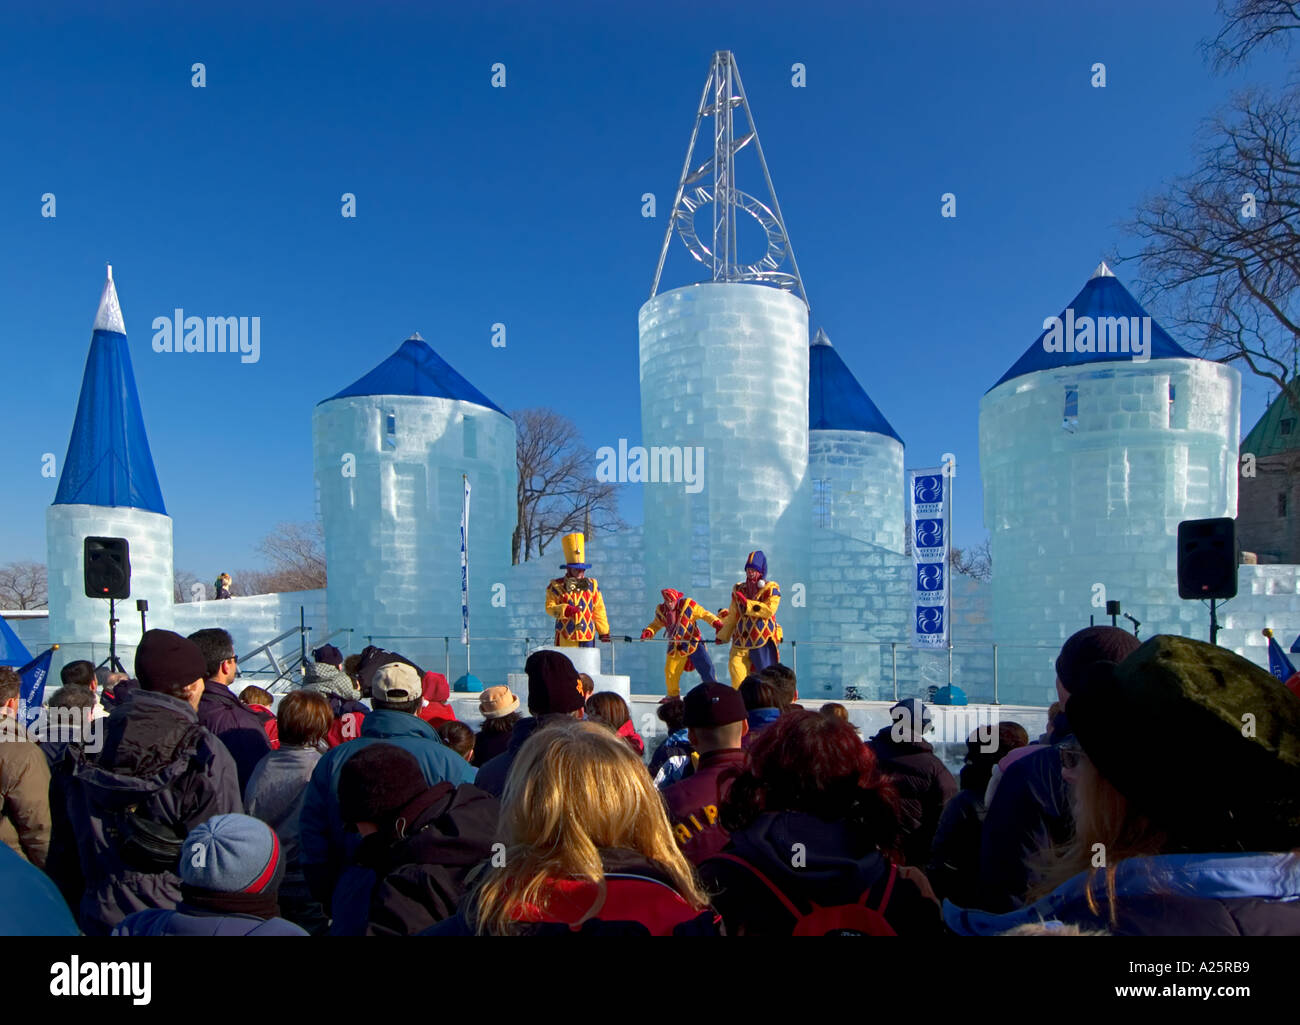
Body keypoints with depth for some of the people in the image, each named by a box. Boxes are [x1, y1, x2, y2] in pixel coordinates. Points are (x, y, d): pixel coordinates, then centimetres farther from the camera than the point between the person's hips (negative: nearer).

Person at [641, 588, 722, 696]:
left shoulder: (687, 604, -11)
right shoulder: (661, 610, 0)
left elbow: (704, 614, -7)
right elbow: (656, 624, 16)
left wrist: (716, 623, -21)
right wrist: (648, 632, -4)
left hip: (694, 642, -3)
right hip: (675, 646, 3)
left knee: (706, 667, -8)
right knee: (670, 671, 1)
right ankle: (673, 695, 22)